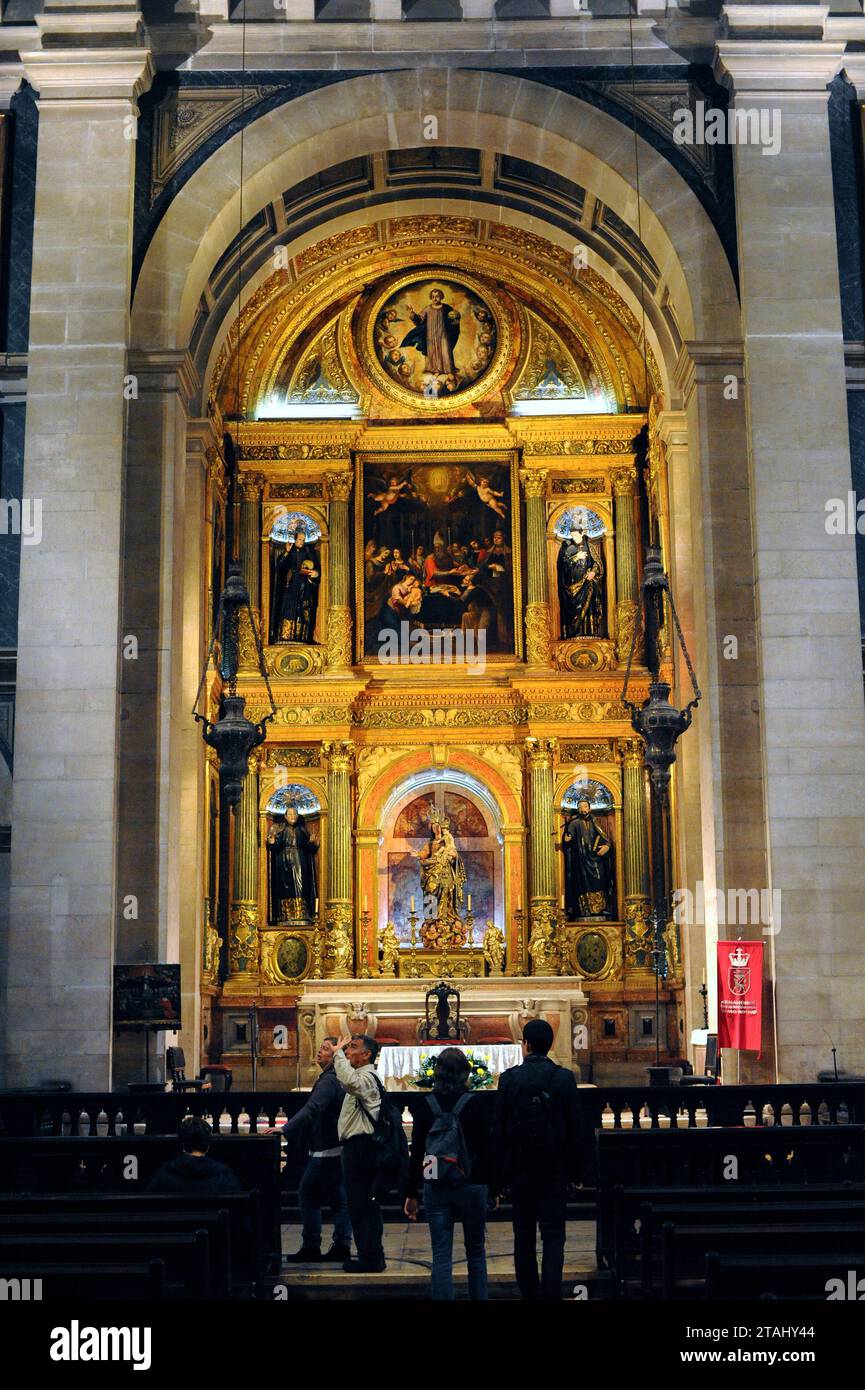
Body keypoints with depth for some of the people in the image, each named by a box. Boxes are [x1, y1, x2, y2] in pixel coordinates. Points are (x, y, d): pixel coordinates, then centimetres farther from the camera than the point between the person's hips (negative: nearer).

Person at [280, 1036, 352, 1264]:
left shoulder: (328, 1081, -18)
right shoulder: (338, 1079, 14)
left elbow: (311, 1110, -29)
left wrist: (285, 1131, -33)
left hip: (324, 1150, -10)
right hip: (338, 1148, 10)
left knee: (307, 1195, -1)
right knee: (338, 1198, 11)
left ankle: (311, 1247, 2)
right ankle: (342, 1246, 13)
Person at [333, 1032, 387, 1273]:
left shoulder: (366, 1077, -15)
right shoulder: (362, 1077, 18)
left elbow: (349, 1080, -38)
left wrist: (338, 1052, -29)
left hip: (360, 1147, -11)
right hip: (357, 1146, 11)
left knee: (361, 1204, -7)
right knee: (365, 1204, 14)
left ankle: (370, 1258, -3)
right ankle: (373, 1255, 21)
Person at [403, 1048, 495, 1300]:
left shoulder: (426, 1107, -2)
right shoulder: (474, 1106, -7)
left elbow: (416, 1154, 0)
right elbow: (487, 1150, -5)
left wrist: (411, 1194, 7)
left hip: (436, 1188, 1)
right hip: (472, 1185, -1)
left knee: (441, 1256, 4)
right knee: (475, 1251, 16)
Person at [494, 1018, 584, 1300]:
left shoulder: (509, 1079, -5)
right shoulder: (564, 1078, -5)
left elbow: (499, 1129, -3)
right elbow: (576, 1127, -2)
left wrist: (501, 1172, 4)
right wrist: (575, 1170, 6)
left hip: (520, 1168, 1)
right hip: (555, 1168, 0)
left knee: (524, 1237, 12)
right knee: (553, 1235, 1)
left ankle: (529, 1291, 17)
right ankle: (551, 1292, -10)